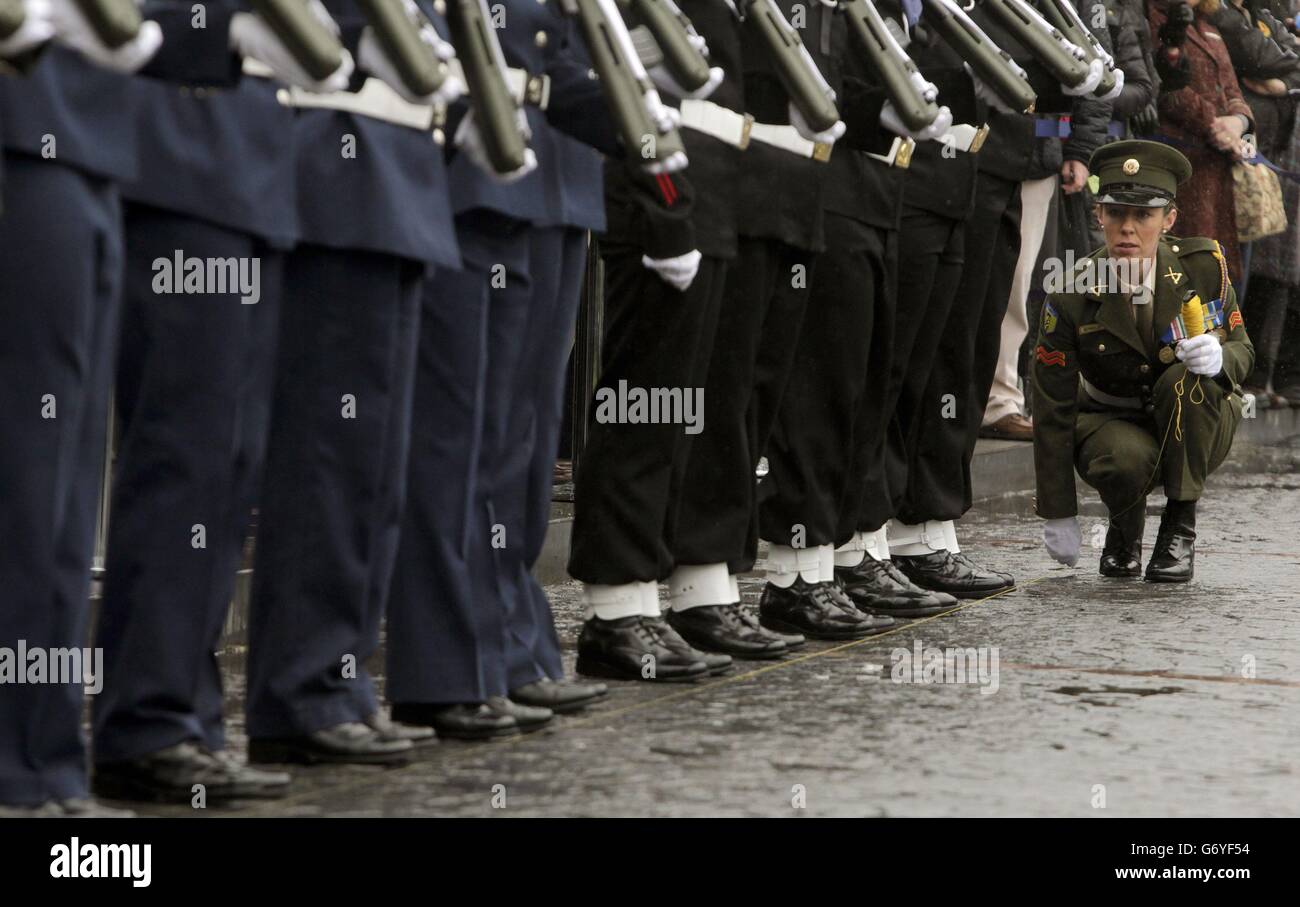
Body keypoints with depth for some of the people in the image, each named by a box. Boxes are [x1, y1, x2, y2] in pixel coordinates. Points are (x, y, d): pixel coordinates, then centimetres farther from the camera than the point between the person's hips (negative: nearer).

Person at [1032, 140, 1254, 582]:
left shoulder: (1203, 266, -16)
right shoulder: (1071, 297, -20)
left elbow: (1242, 349, -6)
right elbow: (1053, 409, -15)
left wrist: (1220, 358, -34)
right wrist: (1058, 515, -15)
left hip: (1197, 426, 1)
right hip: (1113, 424, -1)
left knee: (1189, 378, -33)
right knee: (1125, 462, -36)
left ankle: (1179, 528, -17)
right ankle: (1125, 528, 2)